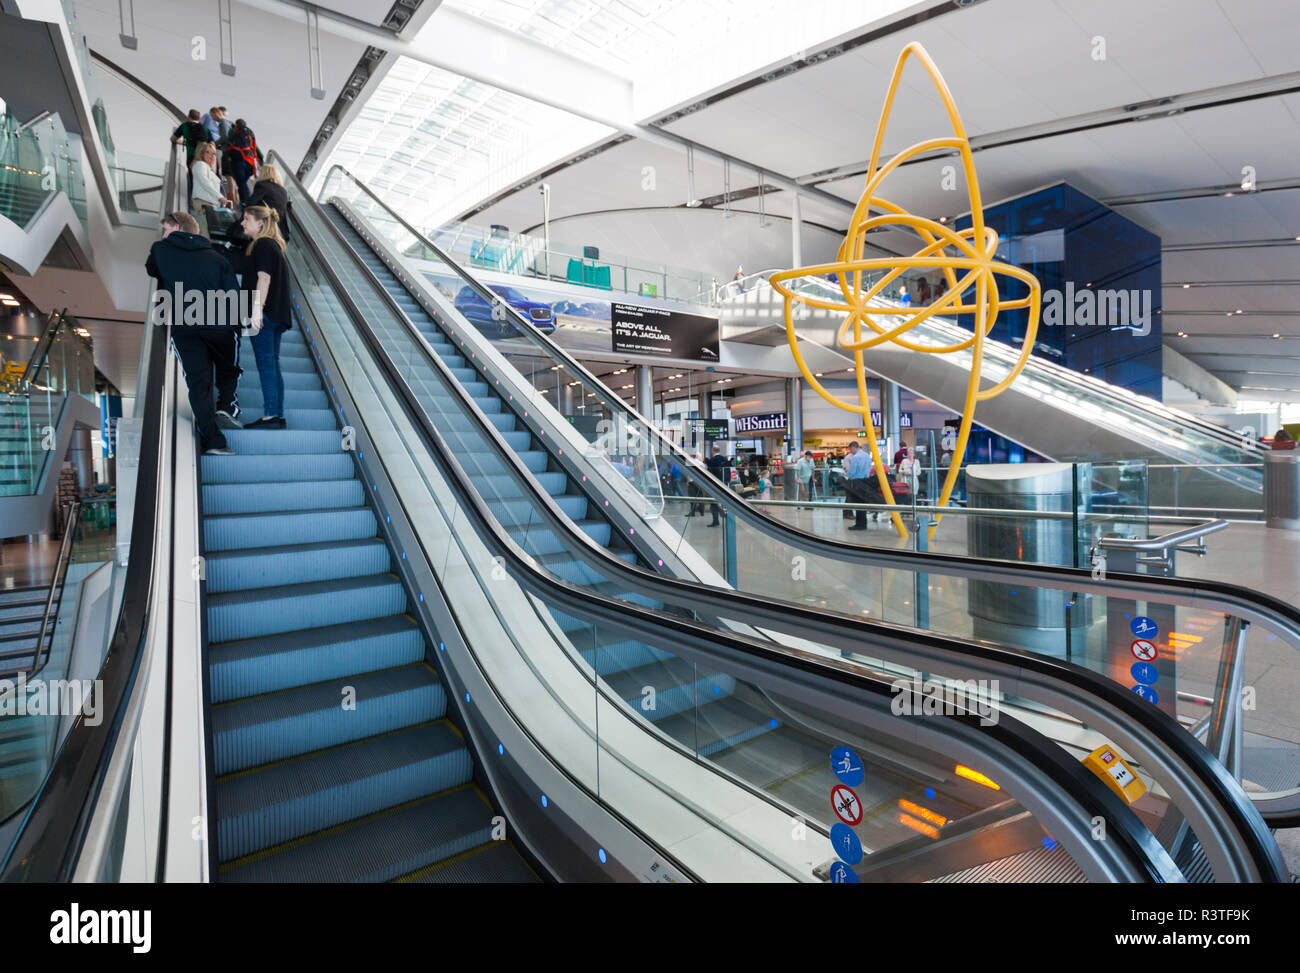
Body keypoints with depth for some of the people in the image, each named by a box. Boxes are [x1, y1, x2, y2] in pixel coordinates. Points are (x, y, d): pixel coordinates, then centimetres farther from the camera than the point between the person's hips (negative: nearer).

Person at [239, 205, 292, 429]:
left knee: (266, 362, -11)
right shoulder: (274, 245, 22)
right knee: (272, 363, 7)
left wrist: (257, 307, -24)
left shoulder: (262, 244, -5)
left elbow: (264, 277, -16)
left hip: (265, 312, -9)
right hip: (277, 314, 9)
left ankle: (270, 415, -13)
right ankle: (278, 416, 6)